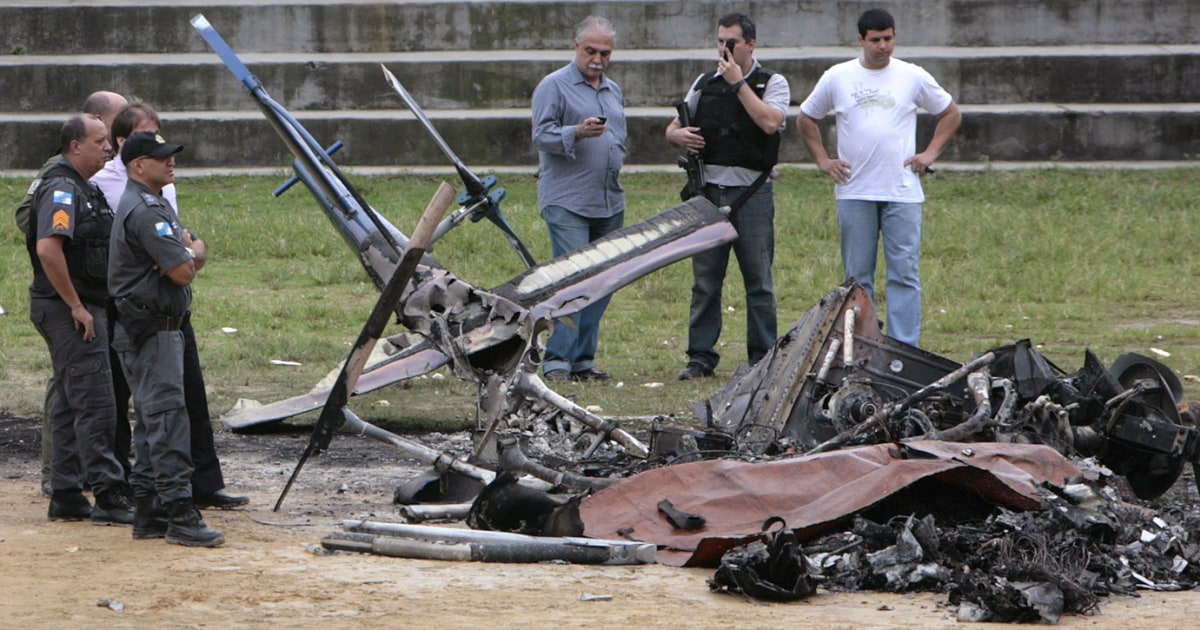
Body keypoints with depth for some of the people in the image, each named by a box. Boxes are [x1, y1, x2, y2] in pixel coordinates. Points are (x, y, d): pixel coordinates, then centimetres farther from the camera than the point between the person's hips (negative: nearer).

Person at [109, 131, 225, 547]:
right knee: (167, 418, -14)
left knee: (152, 420, 12)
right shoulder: (144, 211, -16)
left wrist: (190, 252, -9)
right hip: (152, 330, -11)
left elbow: (197, 255, 14)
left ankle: (148, 515, 16)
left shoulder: (156, 205, 18)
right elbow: (183, 271, -21)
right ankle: (179, 515, -17)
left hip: (164, 328, 11)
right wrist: (189, 254, 1)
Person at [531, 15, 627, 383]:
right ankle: (557, 360, -14)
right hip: (567, 202, -7)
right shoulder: (554, 86, -2)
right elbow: (541, 135, -11)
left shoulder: (614, 92, 20)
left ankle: (583, 359, 9)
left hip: (609, 203, 7)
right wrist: (577, 133, -26)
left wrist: (615, 166, 14)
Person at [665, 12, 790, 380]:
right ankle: (701, 356, 8)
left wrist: (738, 83, -12)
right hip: (709, 190, 4)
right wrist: (677, 135, -6)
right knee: (705, 279, 3)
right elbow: (673, 128, 19)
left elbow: (770, 122, -17)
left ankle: (763, 357, 6)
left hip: (751, 193, -4)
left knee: (759, 280, 0)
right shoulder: (704, 84, 15)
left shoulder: (773, 83, 2)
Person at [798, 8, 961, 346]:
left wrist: (930, 153, 6)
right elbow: (806, 119, 18)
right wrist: (822, 160, 8)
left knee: (904, 274, -5)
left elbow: (950, 114, 17)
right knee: (857, 277, 4)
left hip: (903, 192, -1)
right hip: (854, 192, 1)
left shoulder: (913, 77, 5)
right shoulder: (837, 78, 6)